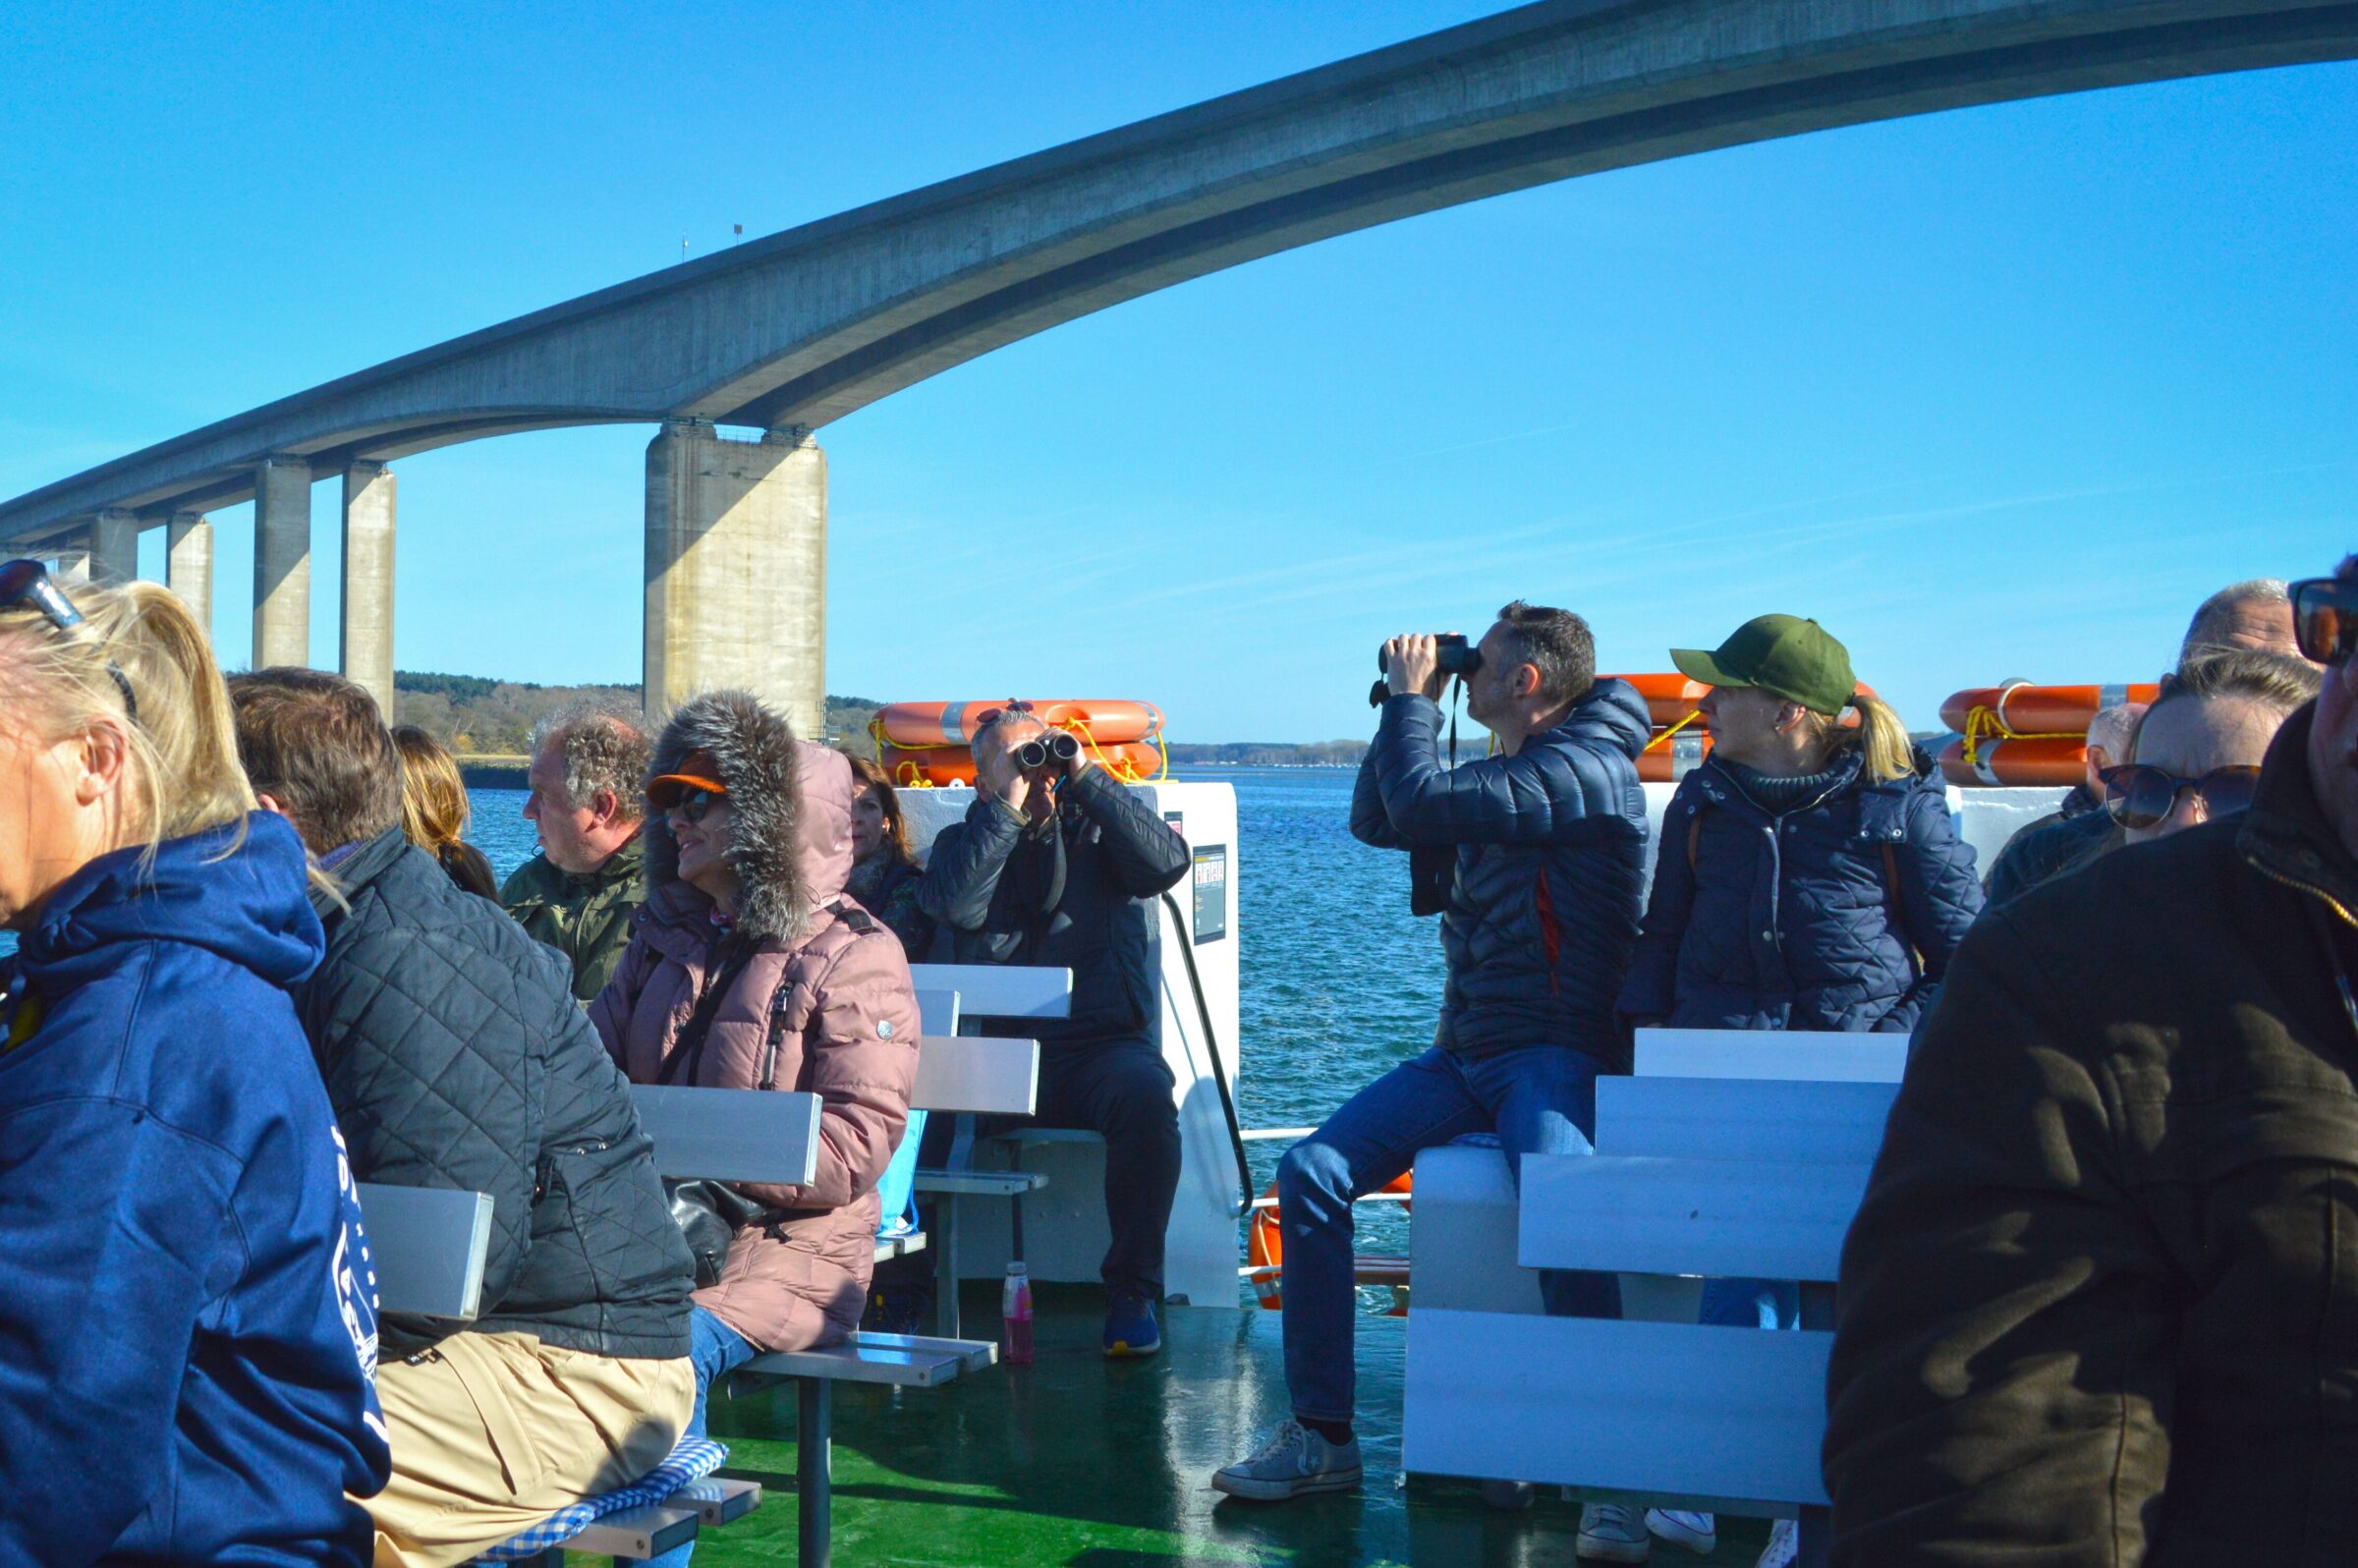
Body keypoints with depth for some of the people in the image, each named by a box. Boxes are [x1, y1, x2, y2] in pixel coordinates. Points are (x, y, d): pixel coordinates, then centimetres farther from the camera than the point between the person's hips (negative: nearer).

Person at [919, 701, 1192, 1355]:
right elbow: (952, 903, -7)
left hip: (1100, 1045, 0)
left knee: (1144, 1094, -33)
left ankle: (1131, 1294, -20)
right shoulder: (966, 840, 17)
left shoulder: (1097, 829, 16)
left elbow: (1167, 862, -6)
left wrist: (1086, 776, -5)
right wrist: (1009, 805, -8)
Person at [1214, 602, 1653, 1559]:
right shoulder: (1506, 774, 19)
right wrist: (1408, 708, 16)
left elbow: (1418, 803, -21)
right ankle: (1322, 1435, -3)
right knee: (1313, 1171, -8)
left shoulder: (1588, 772, -12)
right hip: (1465, 1051, 9)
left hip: (1555, 1056, -9)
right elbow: (1376, 824, 25)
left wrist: (1411, 697, -4)